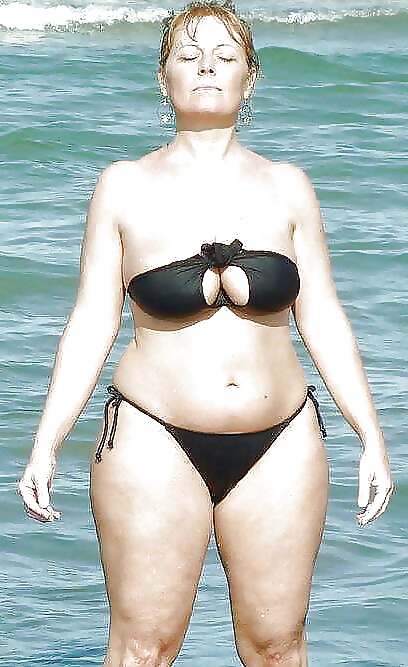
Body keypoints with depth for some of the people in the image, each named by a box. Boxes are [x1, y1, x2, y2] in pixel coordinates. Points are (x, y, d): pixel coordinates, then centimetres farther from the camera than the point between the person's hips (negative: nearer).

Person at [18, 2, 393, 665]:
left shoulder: (286, 187, 7)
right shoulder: (127, 187, 2)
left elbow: (322, 317, 9)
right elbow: (93, 322, 2)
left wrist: (372, 438, 6)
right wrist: (46, 446, -3)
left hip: (279, 447, 2)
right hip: (156, 443, -2)